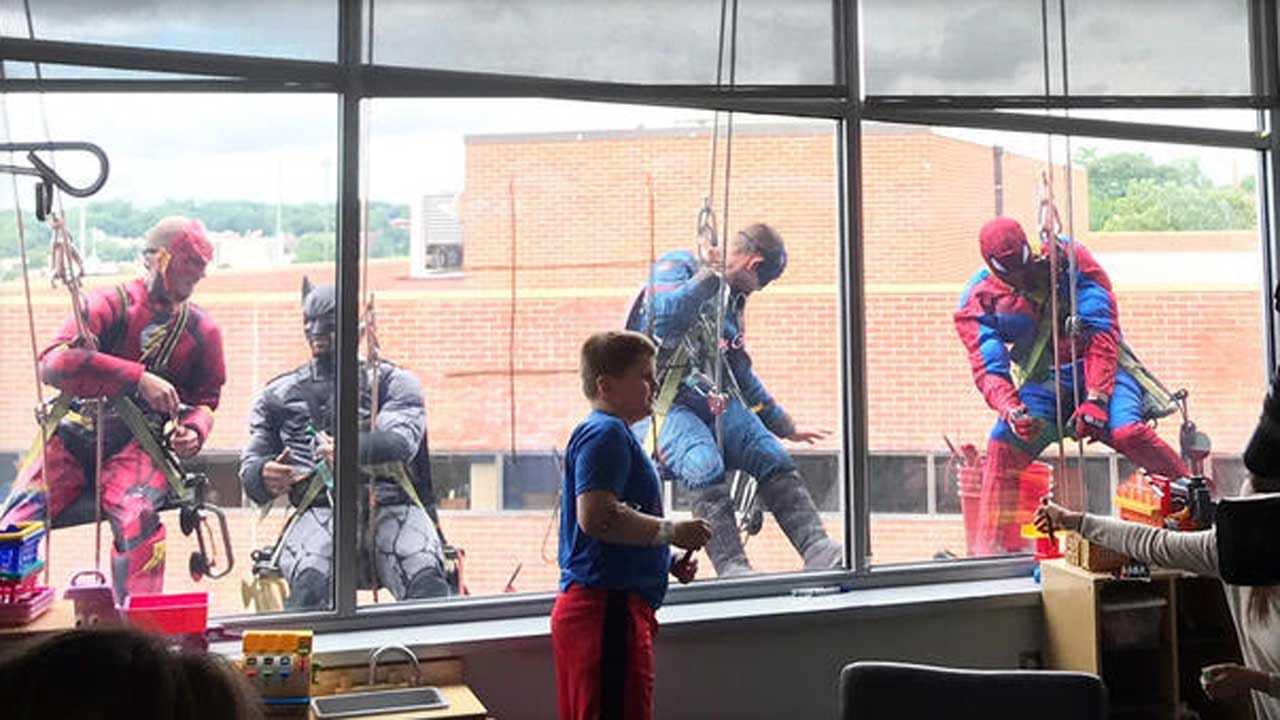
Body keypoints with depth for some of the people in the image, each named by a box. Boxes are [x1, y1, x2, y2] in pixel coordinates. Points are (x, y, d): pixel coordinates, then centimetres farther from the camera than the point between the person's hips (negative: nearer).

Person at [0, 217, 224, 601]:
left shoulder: (203, 330, 7)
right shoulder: (110, 303, -4)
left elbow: (204, 400, 17)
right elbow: (54, 363, -20)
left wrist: (193, 431, -7)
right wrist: (138, 379, -28)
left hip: (139, 444, 0)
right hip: (73, 435, 0)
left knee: (136, 517, -30)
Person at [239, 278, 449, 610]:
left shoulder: (393, 381, 17)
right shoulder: (278, 394, 25)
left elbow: (402, 439, -3)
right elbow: (250, 466, 21)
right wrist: (263, 476, -6)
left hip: (392, 504, 0)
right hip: (320, 508, 1)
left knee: (428, 584, -31)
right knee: (308, 586, -33)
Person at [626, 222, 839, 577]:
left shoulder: (731, 298, 21)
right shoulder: (674, 266, -2)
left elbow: (740, 372, 28)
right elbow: (666, 321, -25)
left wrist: (785, 425, 31)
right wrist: (709, 274, -24)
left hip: (713, 401, 7)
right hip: (664, 403, -6)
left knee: (776, 460, -16)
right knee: (705, 467, -34)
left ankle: (819, 551, -24)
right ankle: (731, 567, -39)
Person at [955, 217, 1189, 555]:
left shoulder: (1068, 258, -12)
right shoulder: (979, 301, -8)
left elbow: (1103, 330, -14)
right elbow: (989, 371, -12)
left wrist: (1096, 399, -24)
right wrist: (1012, 412, -34)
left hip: (1098, 369, -1)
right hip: (1043, 383, 2)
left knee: (1128, 433, -29)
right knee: (1003, 448, -20)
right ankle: (993, 554, -11)